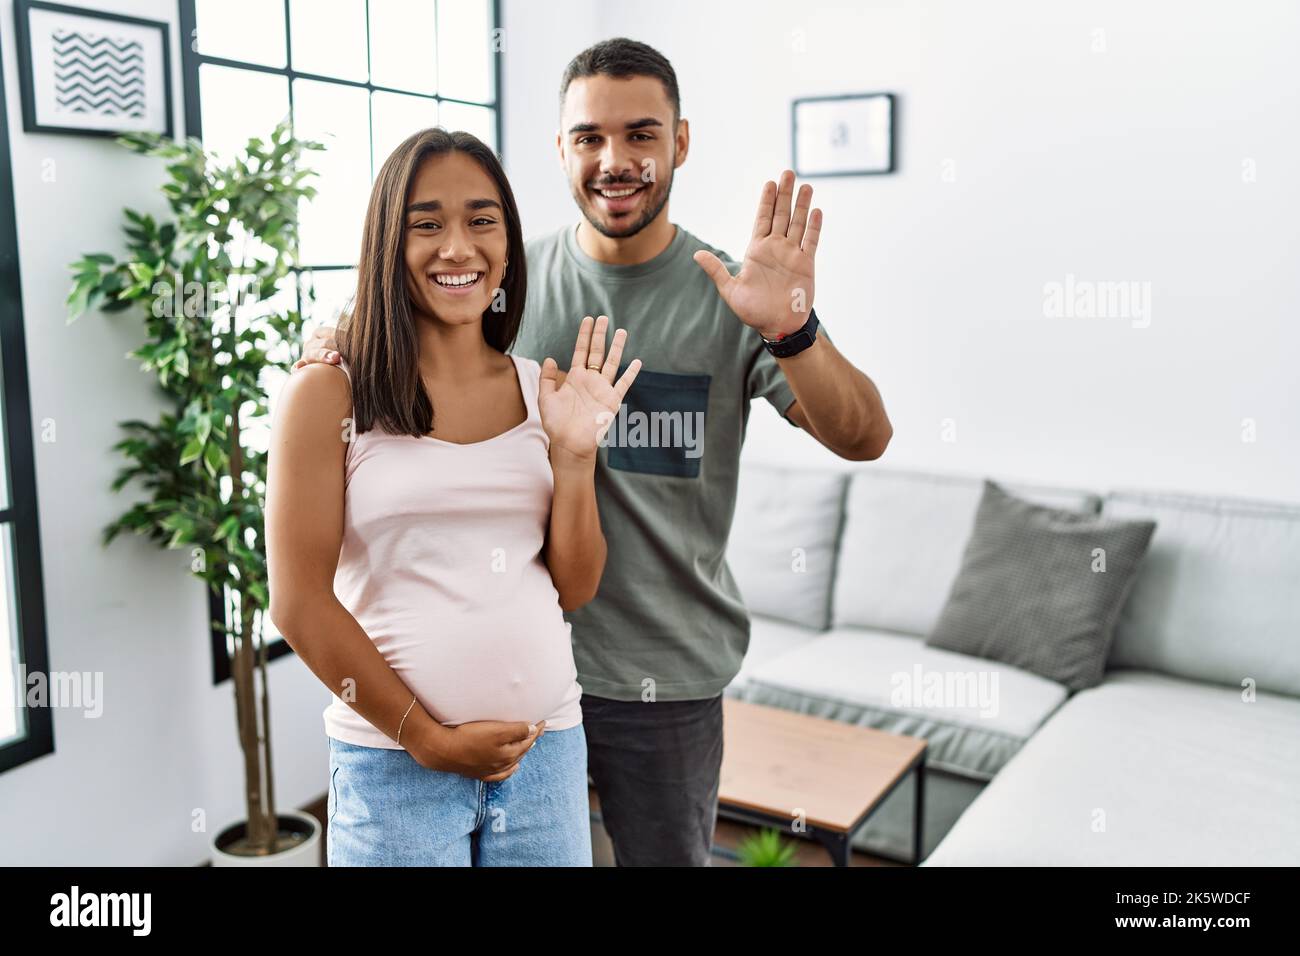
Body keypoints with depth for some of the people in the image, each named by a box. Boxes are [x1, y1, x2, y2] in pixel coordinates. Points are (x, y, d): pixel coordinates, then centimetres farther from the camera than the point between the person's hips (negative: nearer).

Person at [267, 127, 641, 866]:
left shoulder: (546, 390, 4)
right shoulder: (329, 395, -6)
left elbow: (575, 588, 5)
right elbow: (299, 602, -7)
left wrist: (576, 455, -9)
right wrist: (428, 739, -7)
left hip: (549, 749, 3)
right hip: (393, 761, -3)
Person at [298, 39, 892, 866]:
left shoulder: (729, 294, -8)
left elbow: (865, 439, -15)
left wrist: (791, 333, -34)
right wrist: (343, 345, -11)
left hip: (666, 675, -1)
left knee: (667, 855, 17)